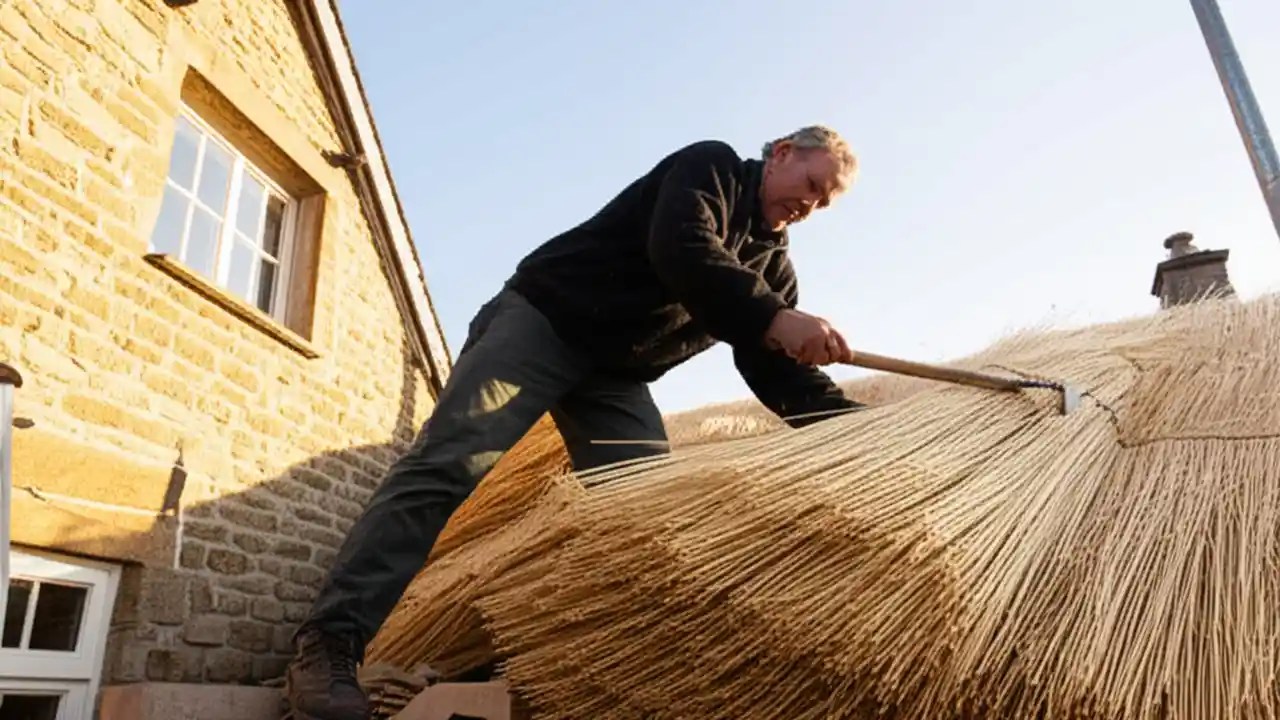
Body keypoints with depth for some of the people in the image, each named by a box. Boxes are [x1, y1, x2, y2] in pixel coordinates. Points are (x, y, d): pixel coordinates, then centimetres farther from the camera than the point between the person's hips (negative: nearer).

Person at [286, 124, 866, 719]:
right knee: (448, 465, -19)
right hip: (541, 321, -7)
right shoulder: (711, 167, -5)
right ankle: (329, 643, -17)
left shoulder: (773, 264, 13)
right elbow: (680, 248, -26)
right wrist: (774, 318, -33)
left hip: (615, 374, 8)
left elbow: (780, 373, 6)